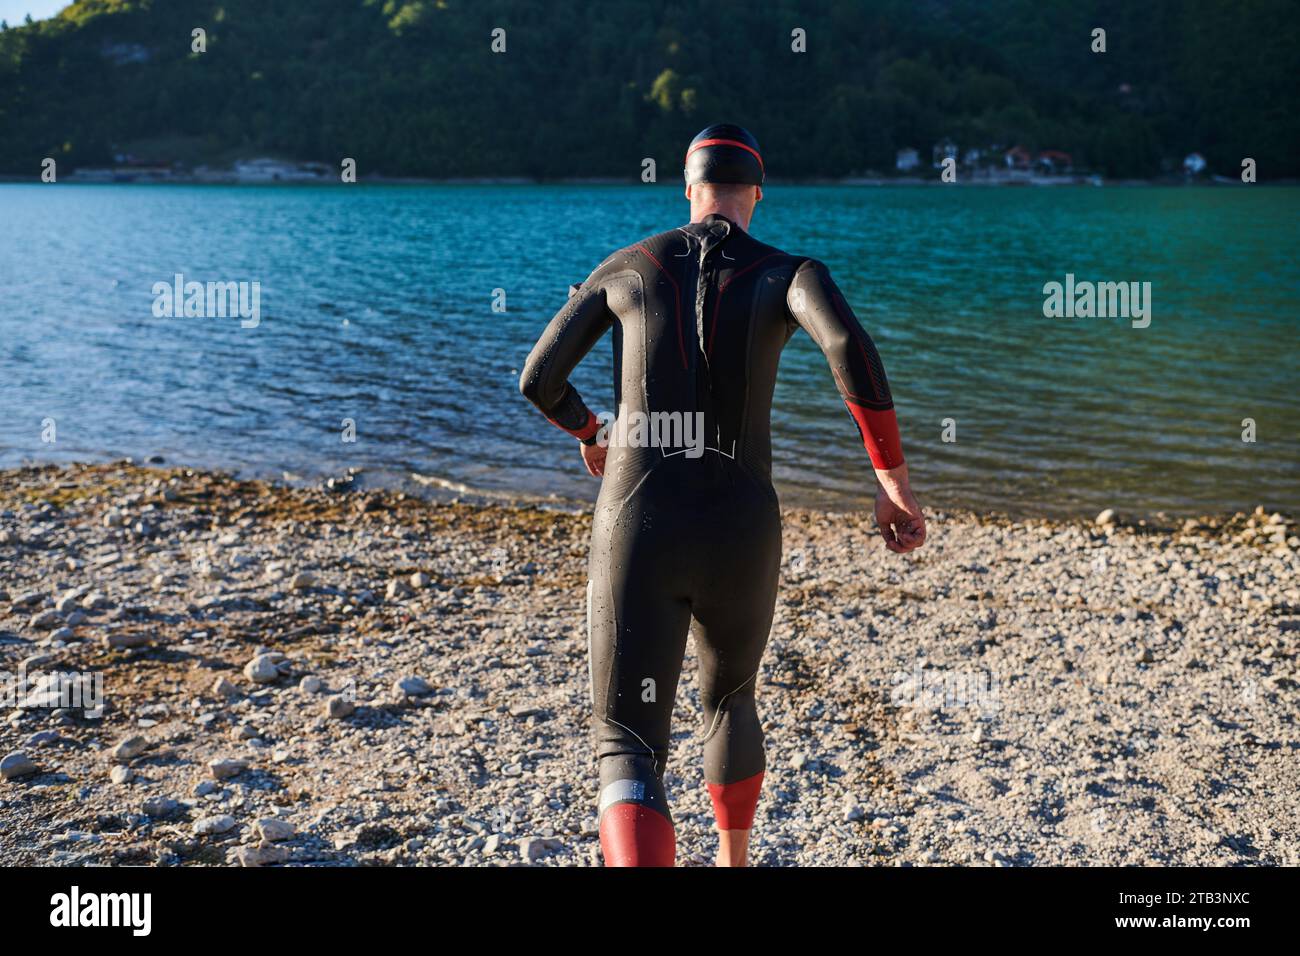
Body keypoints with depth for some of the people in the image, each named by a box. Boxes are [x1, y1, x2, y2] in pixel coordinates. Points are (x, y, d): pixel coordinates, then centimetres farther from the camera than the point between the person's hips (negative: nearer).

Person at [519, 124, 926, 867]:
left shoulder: (624, 266, 8)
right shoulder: (789, 274, 1)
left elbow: (539, 379, 13)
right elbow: (850, 345, -24)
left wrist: (585, 432, 37)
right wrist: (895, 480, -16)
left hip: (637, 535, -1)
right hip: (740, 540, 1)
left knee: (629, 757, -4)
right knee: (729, 697, 34)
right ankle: (733, 870, 52)